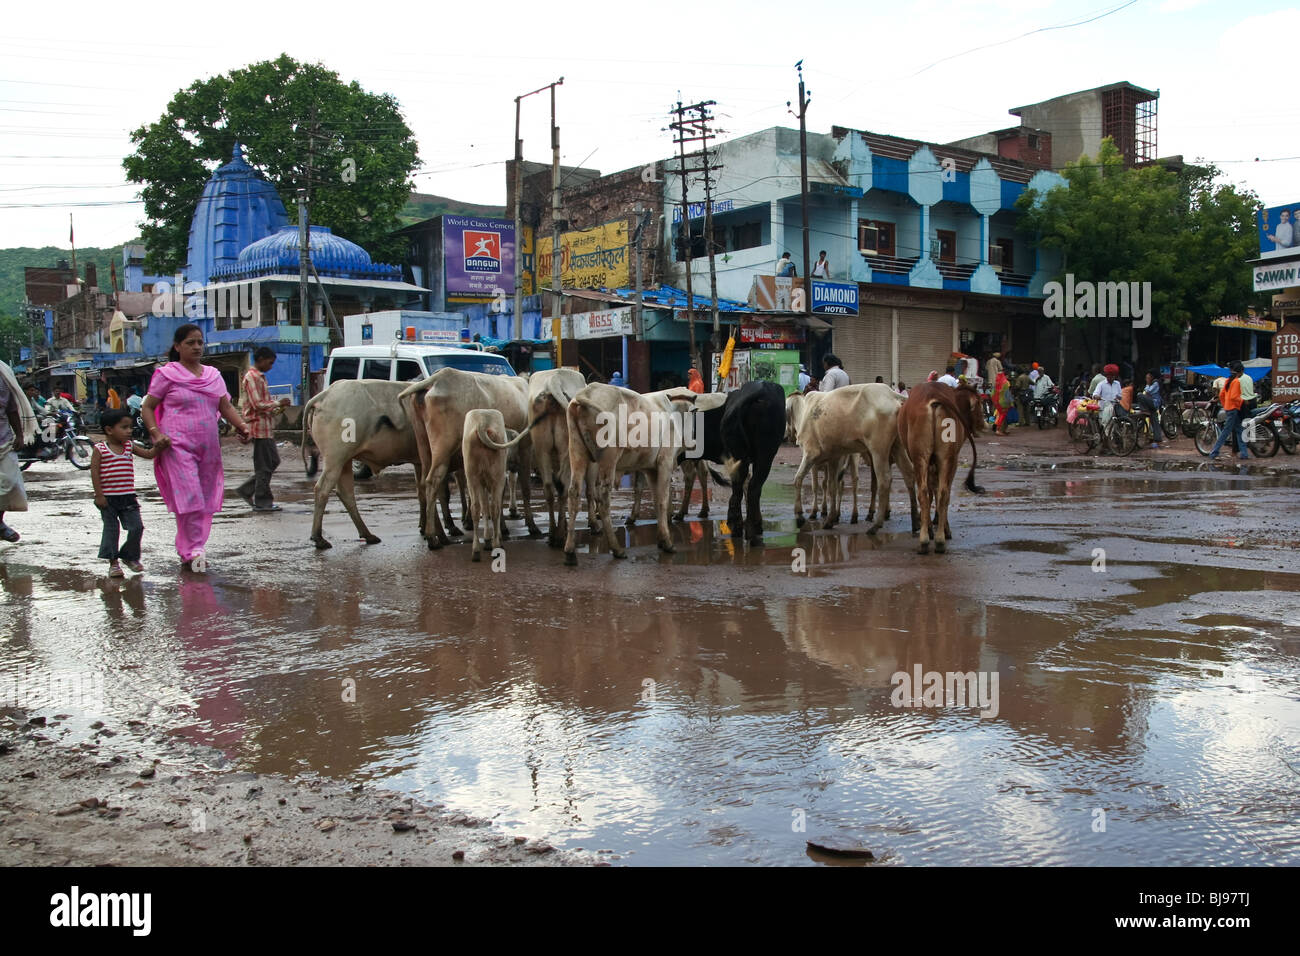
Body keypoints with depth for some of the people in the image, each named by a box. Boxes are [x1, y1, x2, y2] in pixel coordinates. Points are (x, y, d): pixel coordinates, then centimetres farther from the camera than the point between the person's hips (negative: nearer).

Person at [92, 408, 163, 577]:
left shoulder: (130, 446, 7)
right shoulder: (100, 449, -7)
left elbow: (148, 454, 5)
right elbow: (94, 472, -9)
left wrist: (159, 446, -15)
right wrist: (99, 495, -12)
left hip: (128, 497, 4)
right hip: (108, 499, -4)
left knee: (136, 527, 1)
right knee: (111, 529, 4)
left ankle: (130, 557, 22)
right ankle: (113, 562, 13)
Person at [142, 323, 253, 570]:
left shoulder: (213, 375, 16)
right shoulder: (167, 374, 1)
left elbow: (225, 406, 13)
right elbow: (147, 407, 2)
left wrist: (241, 425, -5)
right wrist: (156, 433, -13)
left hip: (209, 446, 6)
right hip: (178, 446, -5)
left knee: (206, 501, 6)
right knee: (189, 499, -14)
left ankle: (187, 550, 16)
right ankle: (193, 551, -10)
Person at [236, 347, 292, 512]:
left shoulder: (260, 377, 19)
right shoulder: (252, 377, -13)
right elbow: (257, 404, -20)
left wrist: (275, 406, 11)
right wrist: (278, 404, -13)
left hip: (265, 426, 10)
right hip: (259, 426, -10)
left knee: (273, 461, 13)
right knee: (264, 465, -4)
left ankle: (247, 490, 18)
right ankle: (262, 501, 3)